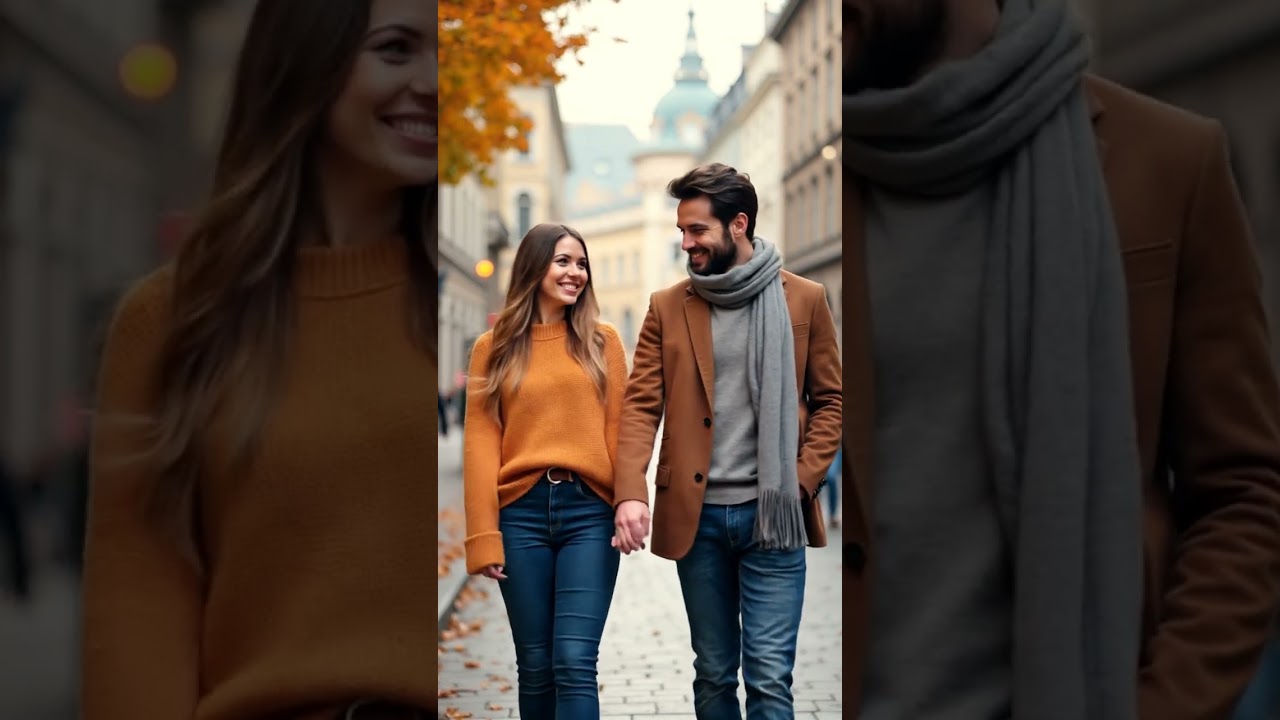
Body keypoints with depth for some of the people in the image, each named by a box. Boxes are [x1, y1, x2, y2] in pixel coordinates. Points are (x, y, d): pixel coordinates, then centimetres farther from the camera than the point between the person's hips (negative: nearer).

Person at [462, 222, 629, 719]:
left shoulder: (602, 341, 9)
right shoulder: (494, 347, 8)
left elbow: (618, 429, 5)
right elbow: (481, 441, 2)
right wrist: (483, 535, -5)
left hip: (589, 511, -1)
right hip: (521, 512, 1)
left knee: (575, 663, -8)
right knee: (535, 665, 7)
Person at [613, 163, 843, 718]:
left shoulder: (804, 299, 2)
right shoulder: (667, 307, 5)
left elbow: (830, 400, 6)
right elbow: (641, 404, -1)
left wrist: (802, 479, -7)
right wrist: (630, 493, -15)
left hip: (773, 514, -2)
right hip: (695, 514, 2)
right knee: (714, 675, 12)